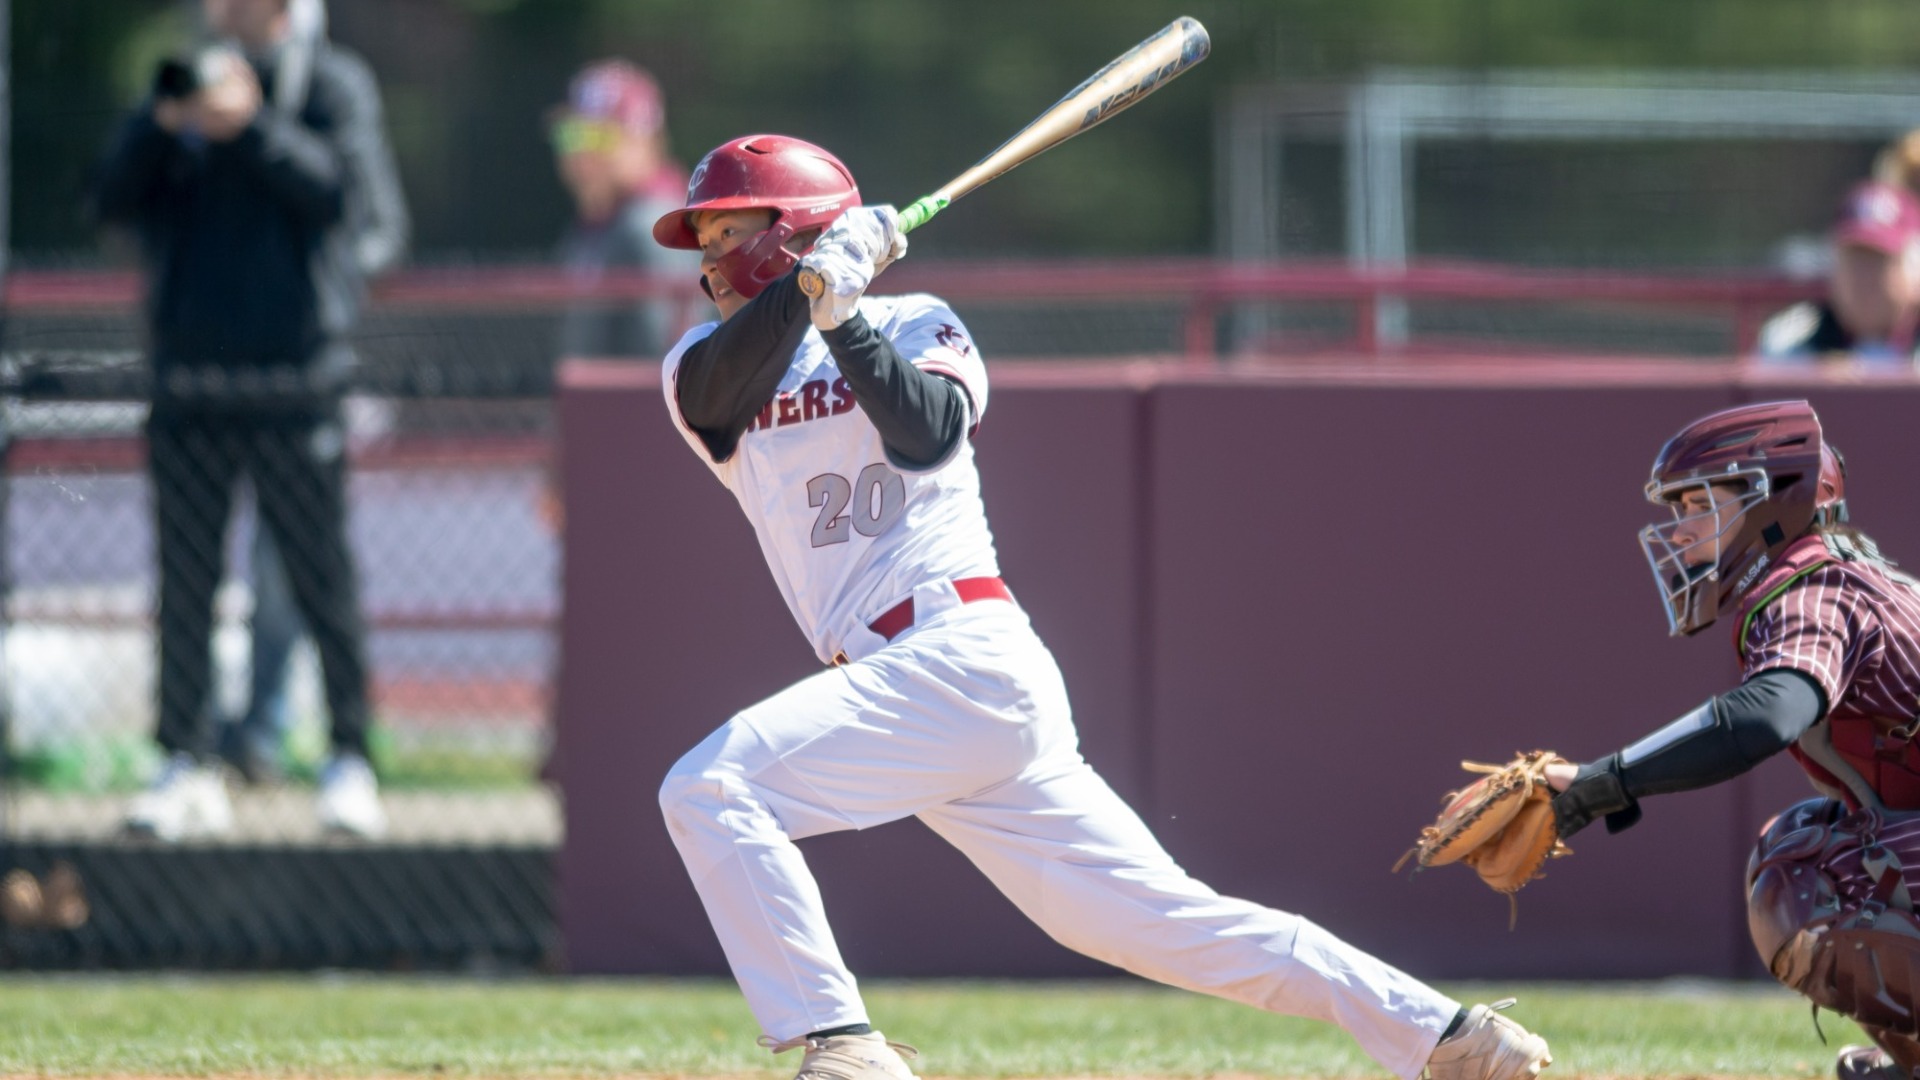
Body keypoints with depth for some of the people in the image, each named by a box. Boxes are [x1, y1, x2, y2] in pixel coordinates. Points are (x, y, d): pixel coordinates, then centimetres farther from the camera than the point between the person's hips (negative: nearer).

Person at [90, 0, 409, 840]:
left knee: (322, 580, -2)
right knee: (184, 587, 3)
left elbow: (341, 191, -12)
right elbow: (114, 200, 4)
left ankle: (350, 763, 4)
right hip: (189, 385, 4)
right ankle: (185, 767, 5)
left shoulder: (333, 85, 4)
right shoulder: (189, 85, 14)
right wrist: (162, 124, -11)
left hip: (291, 384, -4)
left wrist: (251, 126, -18)